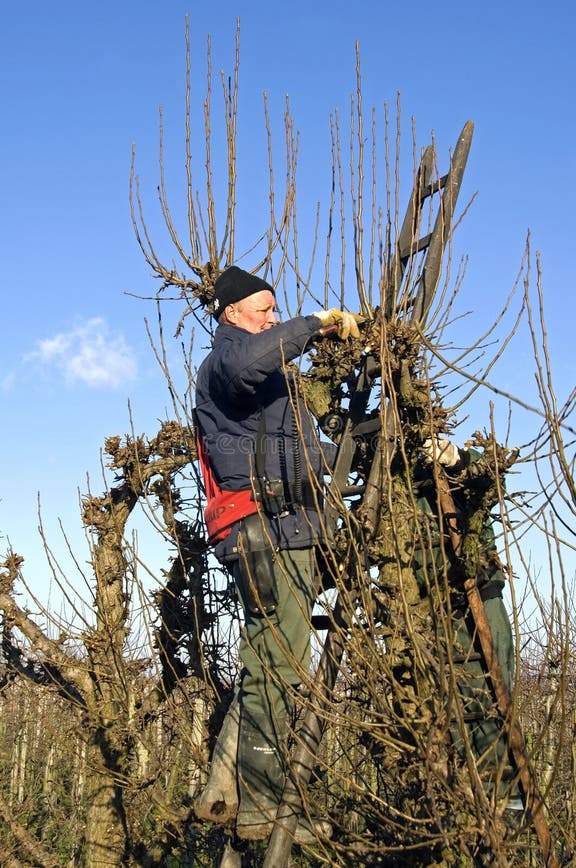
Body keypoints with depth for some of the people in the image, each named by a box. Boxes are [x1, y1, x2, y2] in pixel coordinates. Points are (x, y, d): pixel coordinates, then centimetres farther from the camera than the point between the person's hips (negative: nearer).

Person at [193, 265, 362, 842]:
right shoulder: (224, 358, -1)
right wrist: (314, 324, -21)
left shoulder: (272, 379, 29)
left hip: (282, 536, 10)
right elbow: (245, 363, -29)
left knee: (266, 666, 11)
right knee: (277, 669, -8)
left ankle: (223, 791, 16)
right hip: (266, 531, -10)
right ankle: (260, 811, -1)